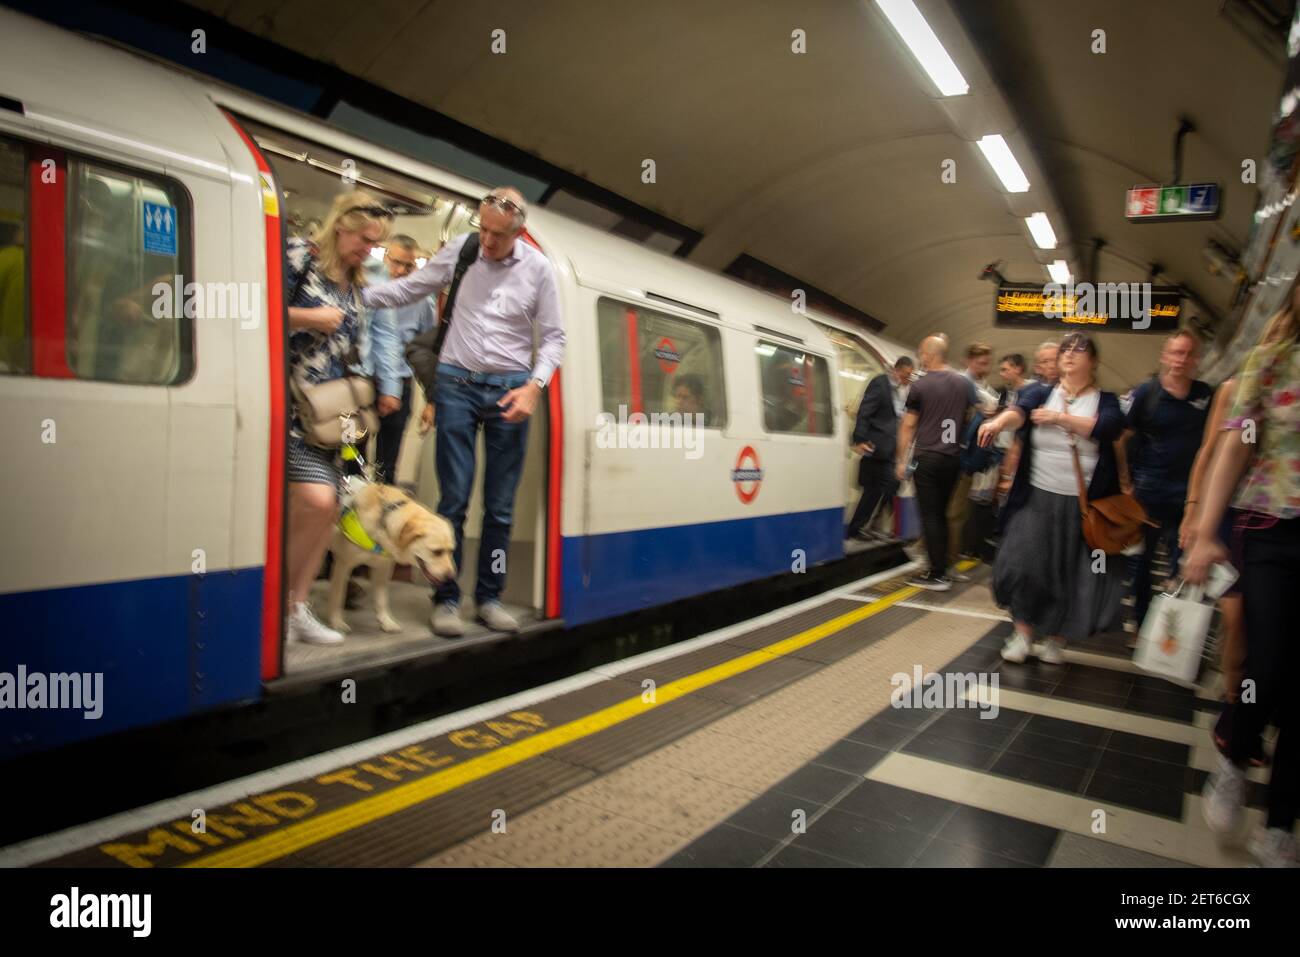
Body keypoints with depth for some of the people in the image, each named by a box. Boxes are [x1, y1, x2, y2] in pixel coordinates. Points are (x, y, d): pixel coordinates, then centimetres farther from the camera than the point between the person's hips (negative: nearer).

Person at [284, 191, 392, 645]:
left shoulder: (355, 285, 17)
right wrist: (308, 318, -14)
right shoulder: (298, 256, -4)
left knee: (328, 509, 3)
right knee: (315, 500, -18)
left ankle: (296, 607, 14)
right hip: (290, 400, -7)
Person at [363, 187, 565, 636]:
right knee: (454, 499, -2)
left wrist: (534, 386, -10)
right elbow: (409, 287, 12)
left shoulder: (538, 268, 1)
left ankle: (489, 597, 17)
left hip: (510, 389, 0)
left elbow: (553, 337, 4)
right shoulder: (459, 250, 2)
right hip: (457, 383, 0)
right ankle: (446, 598, 8)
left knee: (500, 505, 5)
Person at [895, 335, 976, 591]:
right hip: (953, 458, 5)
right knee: (941, 514, 15)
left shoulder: (920, 385, -5)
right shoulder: (966, 384, 8)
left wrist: (901, 460, 2)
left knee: (930, 516, -1)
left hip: (927, 457, -5)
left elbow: (908, 426, -3)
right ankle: (941, 569, 17)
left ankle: (937, 575, -2)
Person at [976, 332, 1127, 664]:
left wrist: (1061, 417, -24)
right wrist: (998, 422, -40)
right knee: (1024, 565, -7)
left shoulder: (1105, 400, 4)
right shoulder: (1041, 394, 5)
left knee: (1070, 573, 5)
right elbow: (1019, 410, -19)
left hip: (1083, 504, 0)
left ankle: (1056, 639, 22)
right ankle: (1023, 633, 10)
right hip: (1038, 498, 0)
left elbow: (1108, 427, -18)